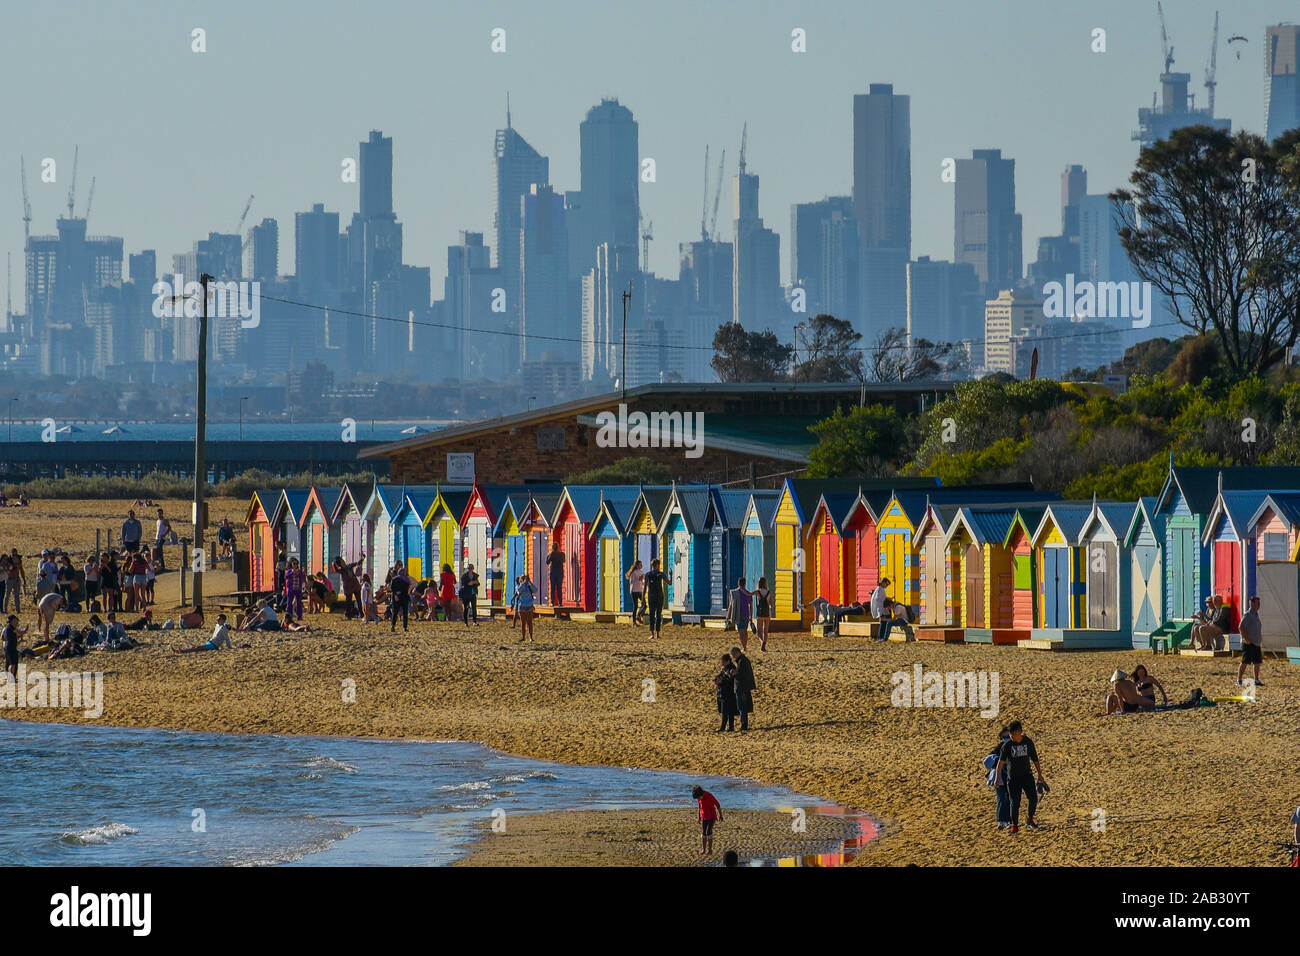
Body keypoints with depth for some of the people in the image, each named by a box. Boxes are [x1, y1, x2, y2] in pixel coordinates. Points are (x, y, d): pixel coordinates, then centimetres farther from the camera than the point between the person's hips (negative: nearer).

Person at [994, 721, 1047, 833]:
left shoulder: (1028, 743, 0)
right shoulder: (1007, 745, -6)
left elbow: (1035, 760, 10)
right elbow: (1001, 762, -8)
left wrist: (1040, 775, 11)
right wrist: (997, 778, -15)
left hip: (1027, 775, 1)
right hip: (1013, 778, -1)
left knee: (1033, 798, -10)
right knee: (1015, 802, -2)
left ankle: (1030, 820, 11)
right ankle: (1014, 826, 10)